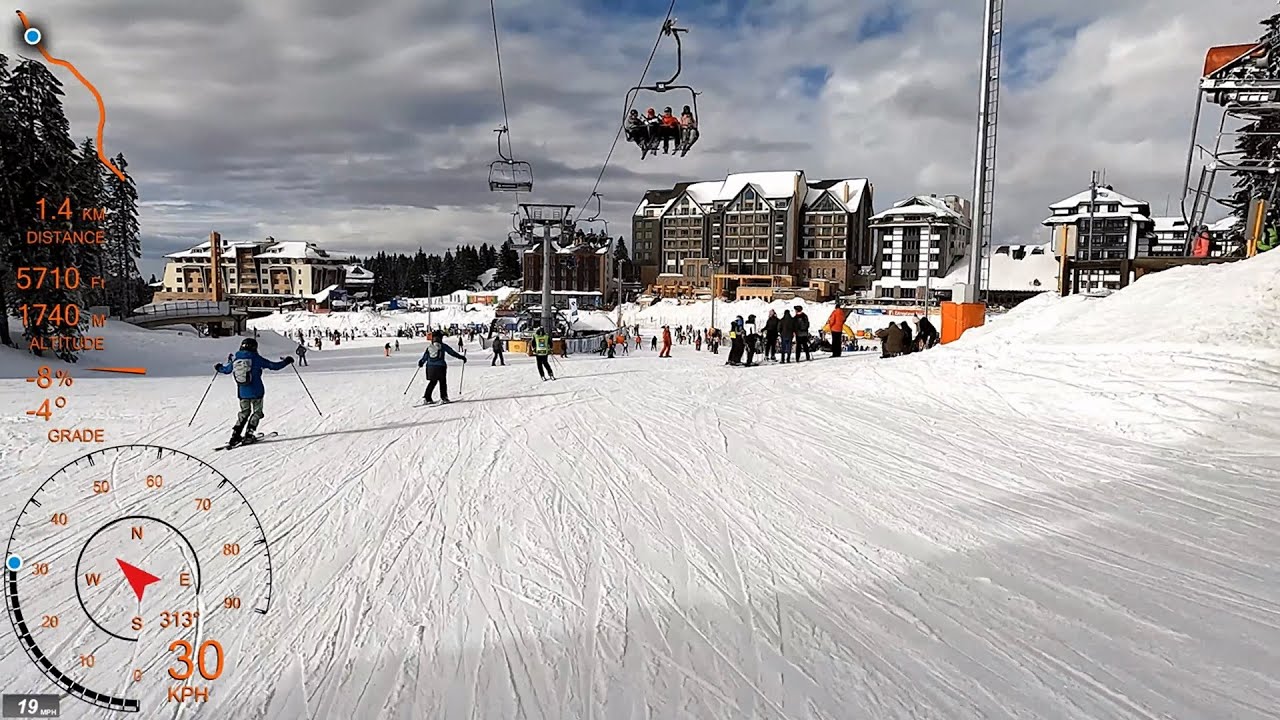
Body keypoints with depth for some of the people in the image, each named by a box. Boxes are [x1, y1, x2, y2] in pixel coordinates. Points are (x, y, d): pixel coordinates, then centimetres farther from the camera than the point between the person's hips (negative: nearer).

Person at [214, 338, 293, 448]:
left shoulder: (235, 359, 2)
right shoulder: (256, 358, -10)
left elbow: (226, 370, 19)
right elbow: (274, 366, -8)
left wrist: (219, 367, 42)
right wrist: (286, 361, 8)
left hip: (242, 393, 4)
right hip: (256, 392, -4)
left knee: (244, 412, 20)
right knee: (257, 412, 10)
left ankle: (235, 435, 10)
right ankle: (249, 434, 0)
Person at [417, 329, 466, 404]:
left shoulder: (429, 346, 8)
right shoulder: (442, 346, -4)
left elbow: (425, 356, 13)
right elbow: (452, 352, -1)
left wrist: (421, 362, 30)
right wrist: (461, 357, 6)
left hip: (430, 366, 5)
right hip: (440, 366, -5)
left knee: (432, 382, 15)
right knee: (442, 382, 7)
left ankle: (427, 397, 10)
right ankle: (444, 397, 4)